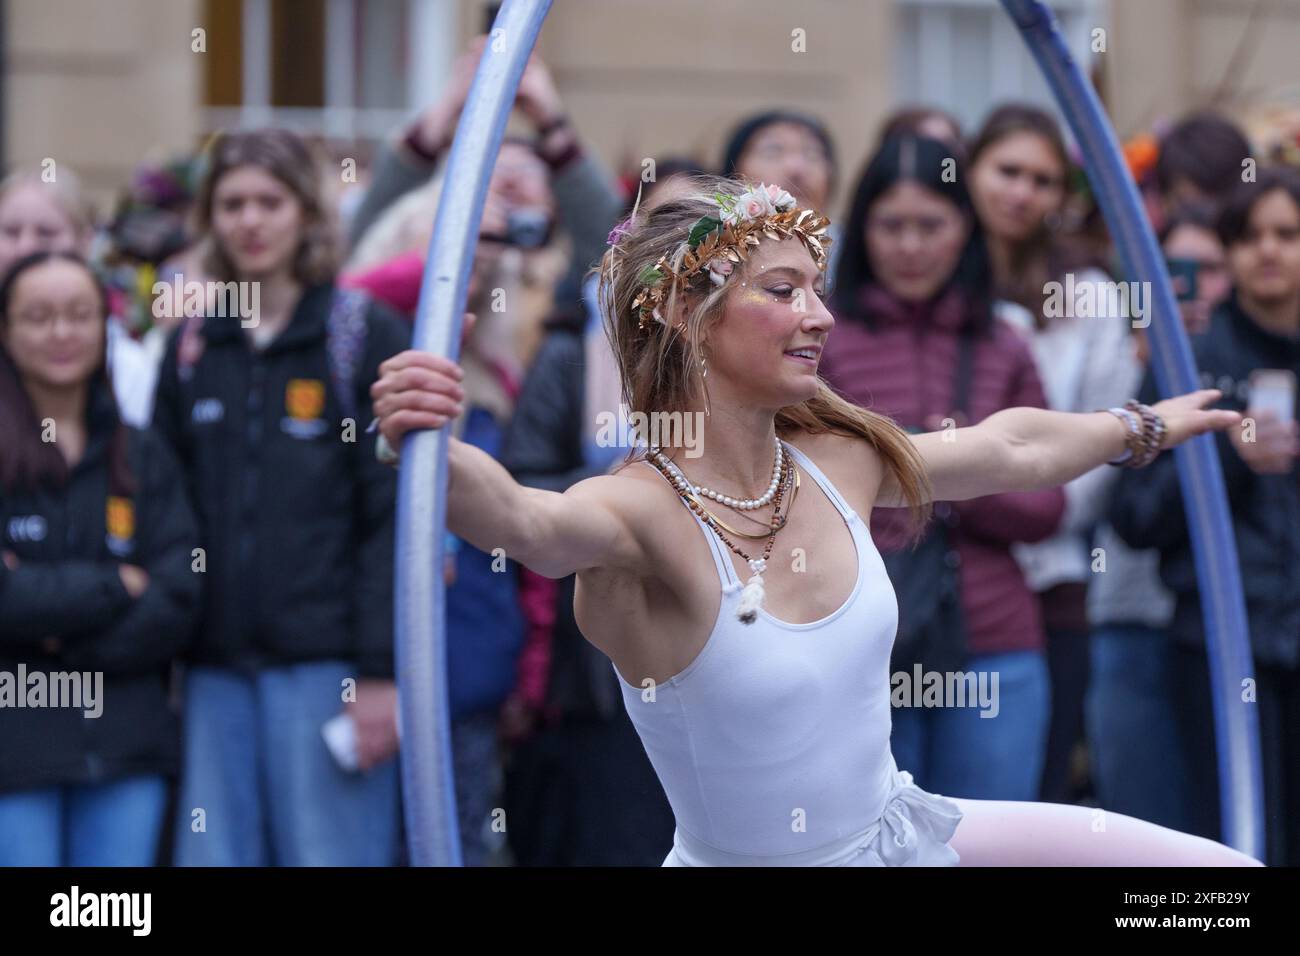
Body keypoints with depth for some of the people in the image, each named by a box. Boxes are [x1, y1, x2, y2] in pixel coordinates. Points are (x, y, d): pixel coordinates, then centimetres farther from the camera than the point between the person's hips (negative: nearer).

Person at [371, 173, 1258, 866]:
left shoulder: (841, 460, -3)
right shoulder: (644, 511, -25)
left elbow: (1014, 448, 17)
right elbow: (521, 518, -48)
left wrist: (1144, 426, 32)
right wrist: (424, 449, -69)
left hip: (904, 830, 7)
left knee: (1224, 868, 8)